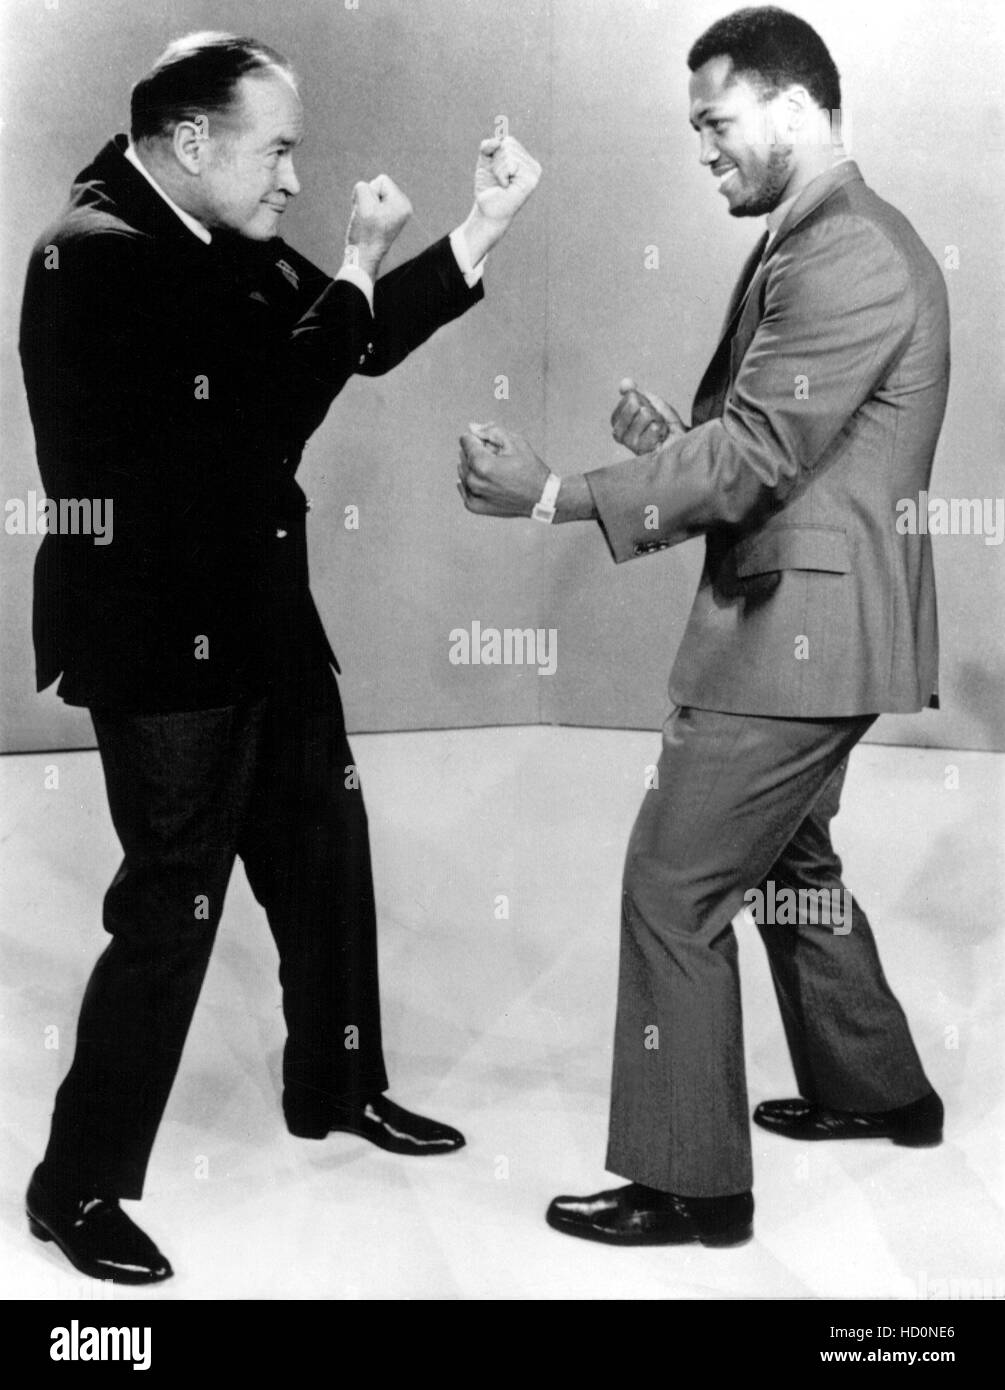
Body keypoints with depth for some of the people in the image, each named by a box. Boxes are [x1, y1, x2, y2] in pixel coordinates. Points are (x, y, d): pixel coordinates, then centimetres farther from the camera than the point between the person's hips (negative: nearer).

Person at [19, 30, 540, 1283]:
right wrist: (358, 262, -15)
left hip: (259, 617, 9)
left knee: (324, 847, 19)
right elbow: (266, 417, -24)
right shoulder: (95, 254, -20)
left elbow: (355, 341, 12)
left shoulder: (220, 246, 6)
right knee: (172, 905, -2)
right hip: (162, 641, -9)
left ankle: (334, 1086, 41)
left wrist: (484, 227, 3)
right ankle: (79, 1184, 16)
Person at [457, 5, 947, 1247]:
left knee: (675, 884, -5)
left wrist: (552, 493, -22)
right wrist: (676, 436, 0)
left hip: (802, 631, -11)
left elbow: (755, 458, -23)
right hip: (796, 619, 11)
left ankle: (690, 1180, 7)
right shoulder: (815, 242, 14)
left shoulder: (846, 259, -19)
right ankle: (875, 1088, 40)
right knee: (787, 856, 23)